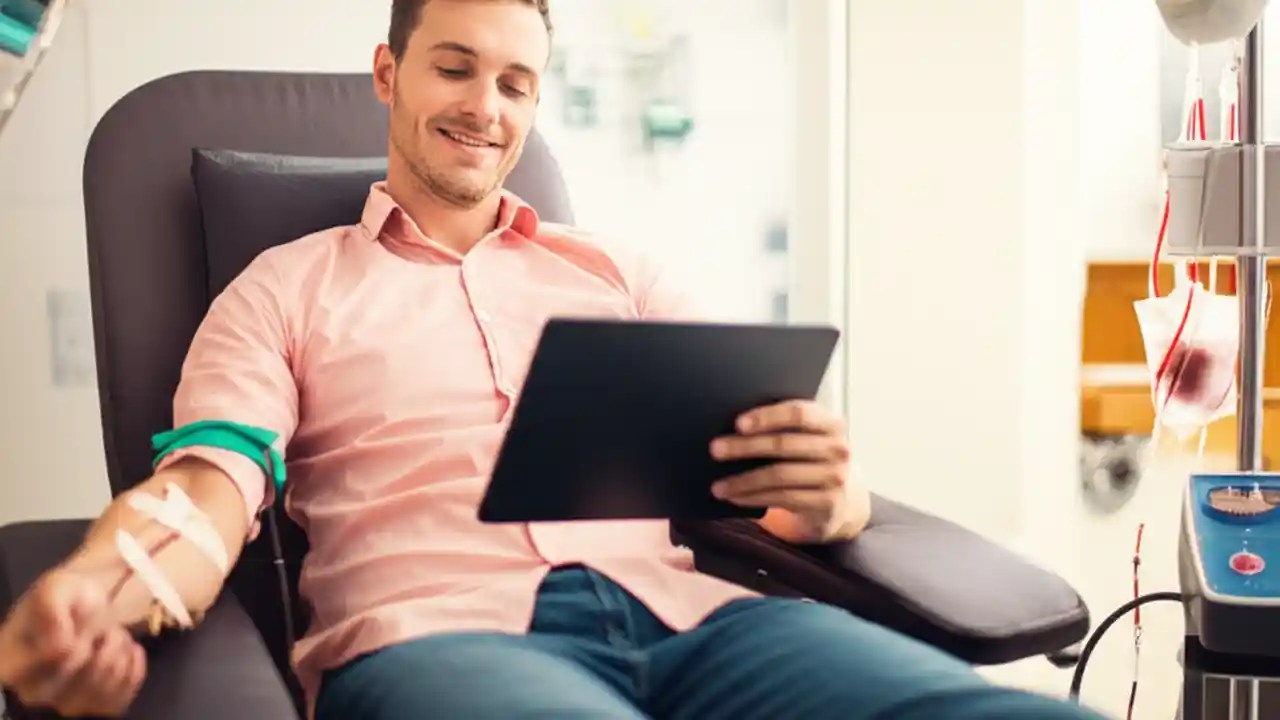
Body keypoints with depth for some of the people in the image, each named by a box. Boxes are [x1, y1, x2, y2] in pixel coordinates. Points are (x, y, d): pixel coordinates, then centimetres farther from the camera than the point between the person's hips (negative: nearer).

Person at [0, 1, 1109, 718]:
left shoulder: (618, 274, 27)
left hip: (677, 609, 4)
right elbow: (210, 488, 3)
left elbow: (768, 469, 19)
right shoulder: (285, 290, 19)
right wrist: (94, 596, -22)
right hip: (429, 629, -3)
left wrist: (826, 496, -8)